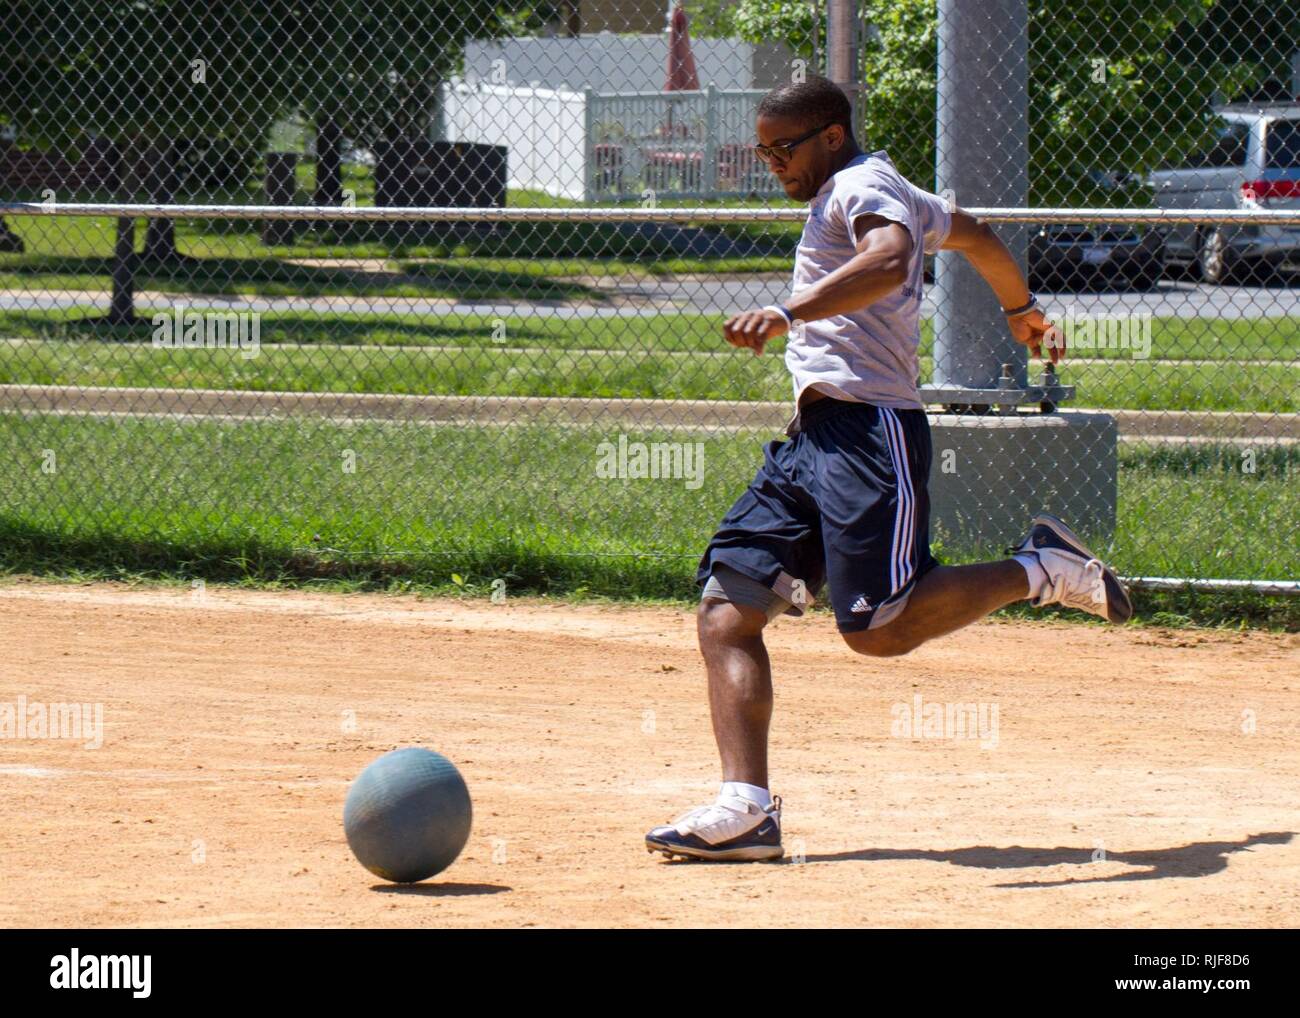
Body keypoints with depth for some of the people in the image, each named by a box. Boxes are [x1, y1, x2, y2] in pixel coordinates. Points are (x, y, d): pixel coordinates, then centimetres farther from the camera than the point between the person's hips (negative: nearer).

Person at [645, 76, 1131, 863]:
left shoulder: (865, 186, -5)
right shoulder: (897, 198, 26)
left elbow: (889, 262, -27)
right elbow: (974, 235, 43)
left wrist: (788, 315, -39)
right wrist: (1023, 311, 62)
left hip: (872, 429, -10)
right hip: (811, 441, 10)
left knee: (881, 628, -18)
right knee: (728, 610, -4)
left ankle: (1041, 570, 4)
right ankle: (746, 807, -13)